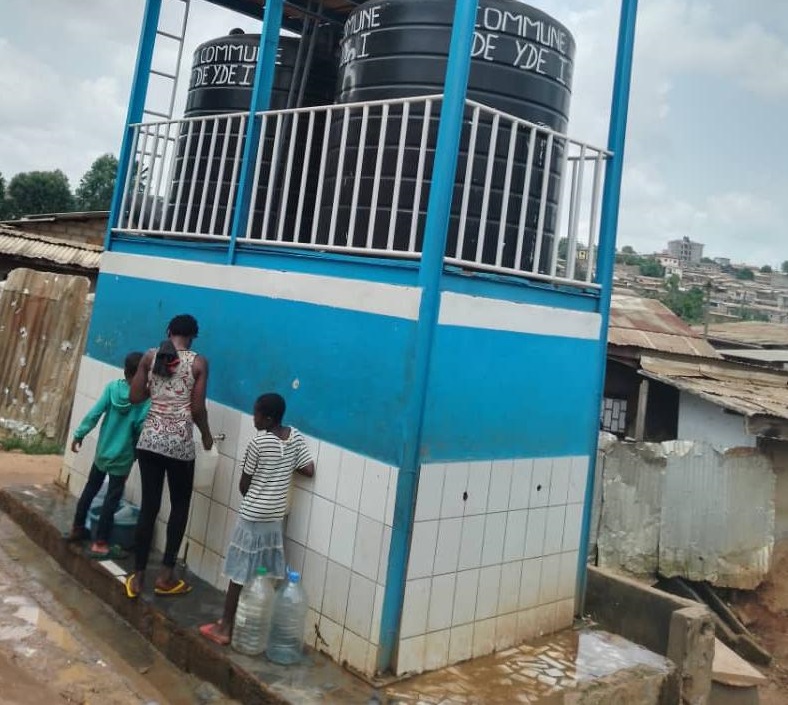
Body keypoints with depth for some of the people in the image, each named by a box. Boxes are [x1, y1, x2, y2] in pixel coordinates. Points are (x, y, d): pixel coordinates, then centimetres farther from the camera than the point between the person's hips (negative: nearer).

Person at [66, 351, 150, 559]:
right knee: (112, 498, 2)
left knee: (90, 489, 21)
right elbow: (141, 428, -19)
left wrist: (79, 435, 4)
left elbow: (94, 413, -6)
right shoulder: (146, 398, -16)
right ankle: (100, 544, 5)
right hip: (122, 457, -4)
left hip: (102, 451, 5)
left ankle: (77, 528, 36)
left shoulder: (112, 387, -6)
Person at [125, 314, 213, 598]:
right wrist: (207, 436, 9)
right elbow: (197, 409, -7)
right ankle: (166, 575, 15)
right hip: (180, 442, -3)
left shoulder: (150, 356, 2)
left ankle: (138, 576, 18)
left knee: (149, 505, 11)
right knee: (180, 506, 13)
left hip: (150, 438, 3)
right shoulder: (198, 362, -5)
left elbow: (135, 396, 4)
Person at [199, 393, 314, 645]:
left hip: (252, 517, -6)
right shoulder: (295, 436, -3)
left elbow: (244, 485, -8)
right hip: (275, 517, 6)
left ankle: (225, 627, 13)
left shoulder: (258, 443, -17)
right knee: (265, 575, 15)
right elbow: (309, 470, -2)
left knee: (239, 573, 4)